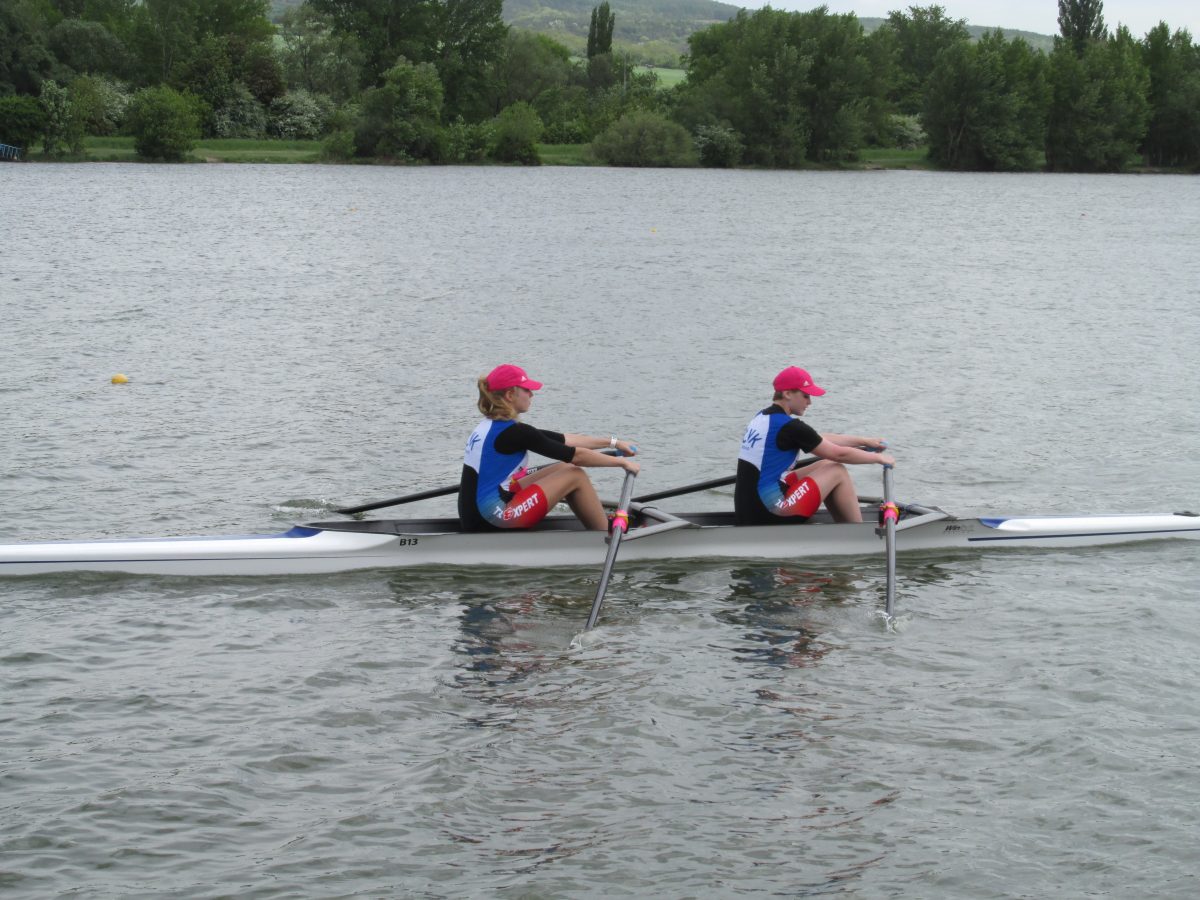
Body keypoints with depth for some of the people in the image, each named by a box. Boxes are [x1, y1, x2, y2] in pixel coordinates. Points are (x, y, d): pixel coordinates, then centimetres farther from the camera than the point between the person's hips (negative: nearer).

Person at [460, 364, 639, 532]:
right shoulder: (513, 432, -15)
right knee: (576, 476, -2)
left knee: (564, 468, 13)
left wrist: (613, 443, 19)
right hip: (489, 524, -10)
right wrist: (621, 462, 3)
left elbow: (563, 440, 17)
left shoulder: (491, 427, 14)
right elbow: (576, 456, -10)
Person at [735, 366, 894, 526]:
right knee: (838, 471, 1)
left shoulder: (763, 418, 14)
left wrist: (864, 441, 24)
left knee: (824, 466, 19)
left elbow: (822, 440, 23)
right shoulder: (789, 426, -14)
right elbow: (839, 454, -7)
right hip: (766, 516, -10)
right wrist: (878, 458, 8)